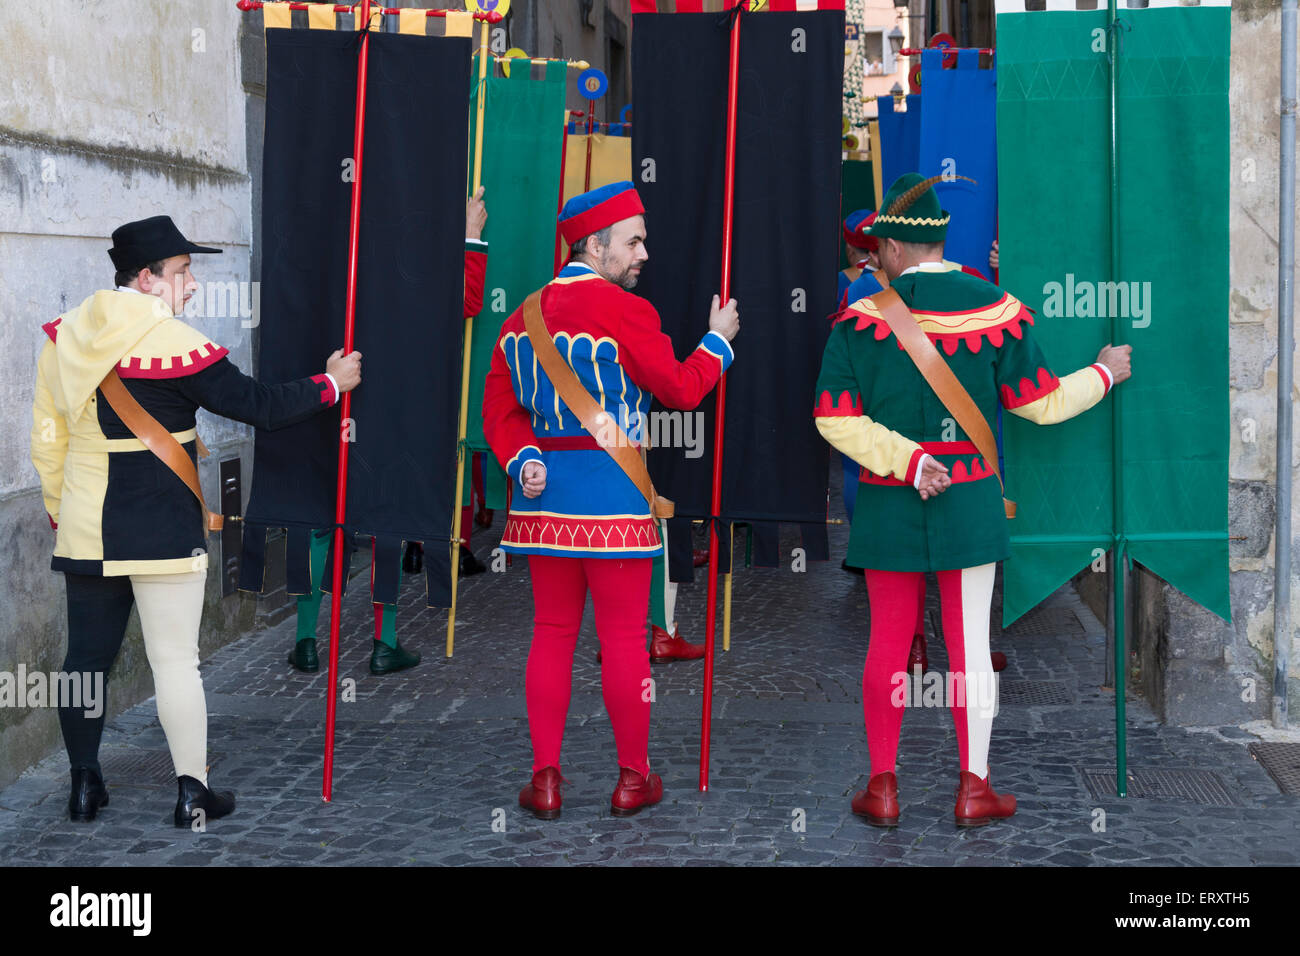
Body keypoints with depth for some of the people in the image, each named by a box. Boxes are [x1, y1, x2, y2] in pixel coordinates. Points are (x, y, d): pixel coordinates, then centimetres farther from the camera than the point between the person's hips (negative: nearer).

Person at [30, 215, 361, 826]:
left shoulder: (64, 336, 6)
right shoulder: (171, 342, -15)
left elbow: (47, 439, 10)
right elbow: (257, 406, -12)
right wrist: (330, 384, 2)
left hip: (83, 534, 6)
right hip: (161, 534, -6)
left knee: (87, 656, 12)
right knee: (175, 658, 3)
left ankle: (84, 787, 21)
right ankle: (193, 794, 10)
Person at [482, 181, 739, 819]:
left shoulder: (525, 314, 9)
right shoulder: (626, 311, -12)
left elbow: (500, 405, 8)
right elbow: (681, 389, -6)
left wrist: (521, 461, -2)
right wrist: (718, 340, 8)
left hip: (544, 495, 6)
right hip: (611, 491, -6)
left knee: (552, 634, 11)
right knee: (623, 637, 4)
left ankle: (545, 779, 13)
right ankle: (633, 778, 13)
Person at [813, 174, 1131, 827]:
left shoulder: (859, 319, -5)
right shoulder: (996, 310, -3)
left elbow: (834, 418, -11)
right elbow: (1042, 404, 3)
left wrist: (907, 462, -11)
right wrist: (1104, 373, 20)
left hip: (887, 505, 0)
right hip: (969, 504, 0)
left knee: (888, 644, 10)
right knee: (970, 644, 7)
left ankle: (882, 789, 16)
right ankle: (973, 790, 13)